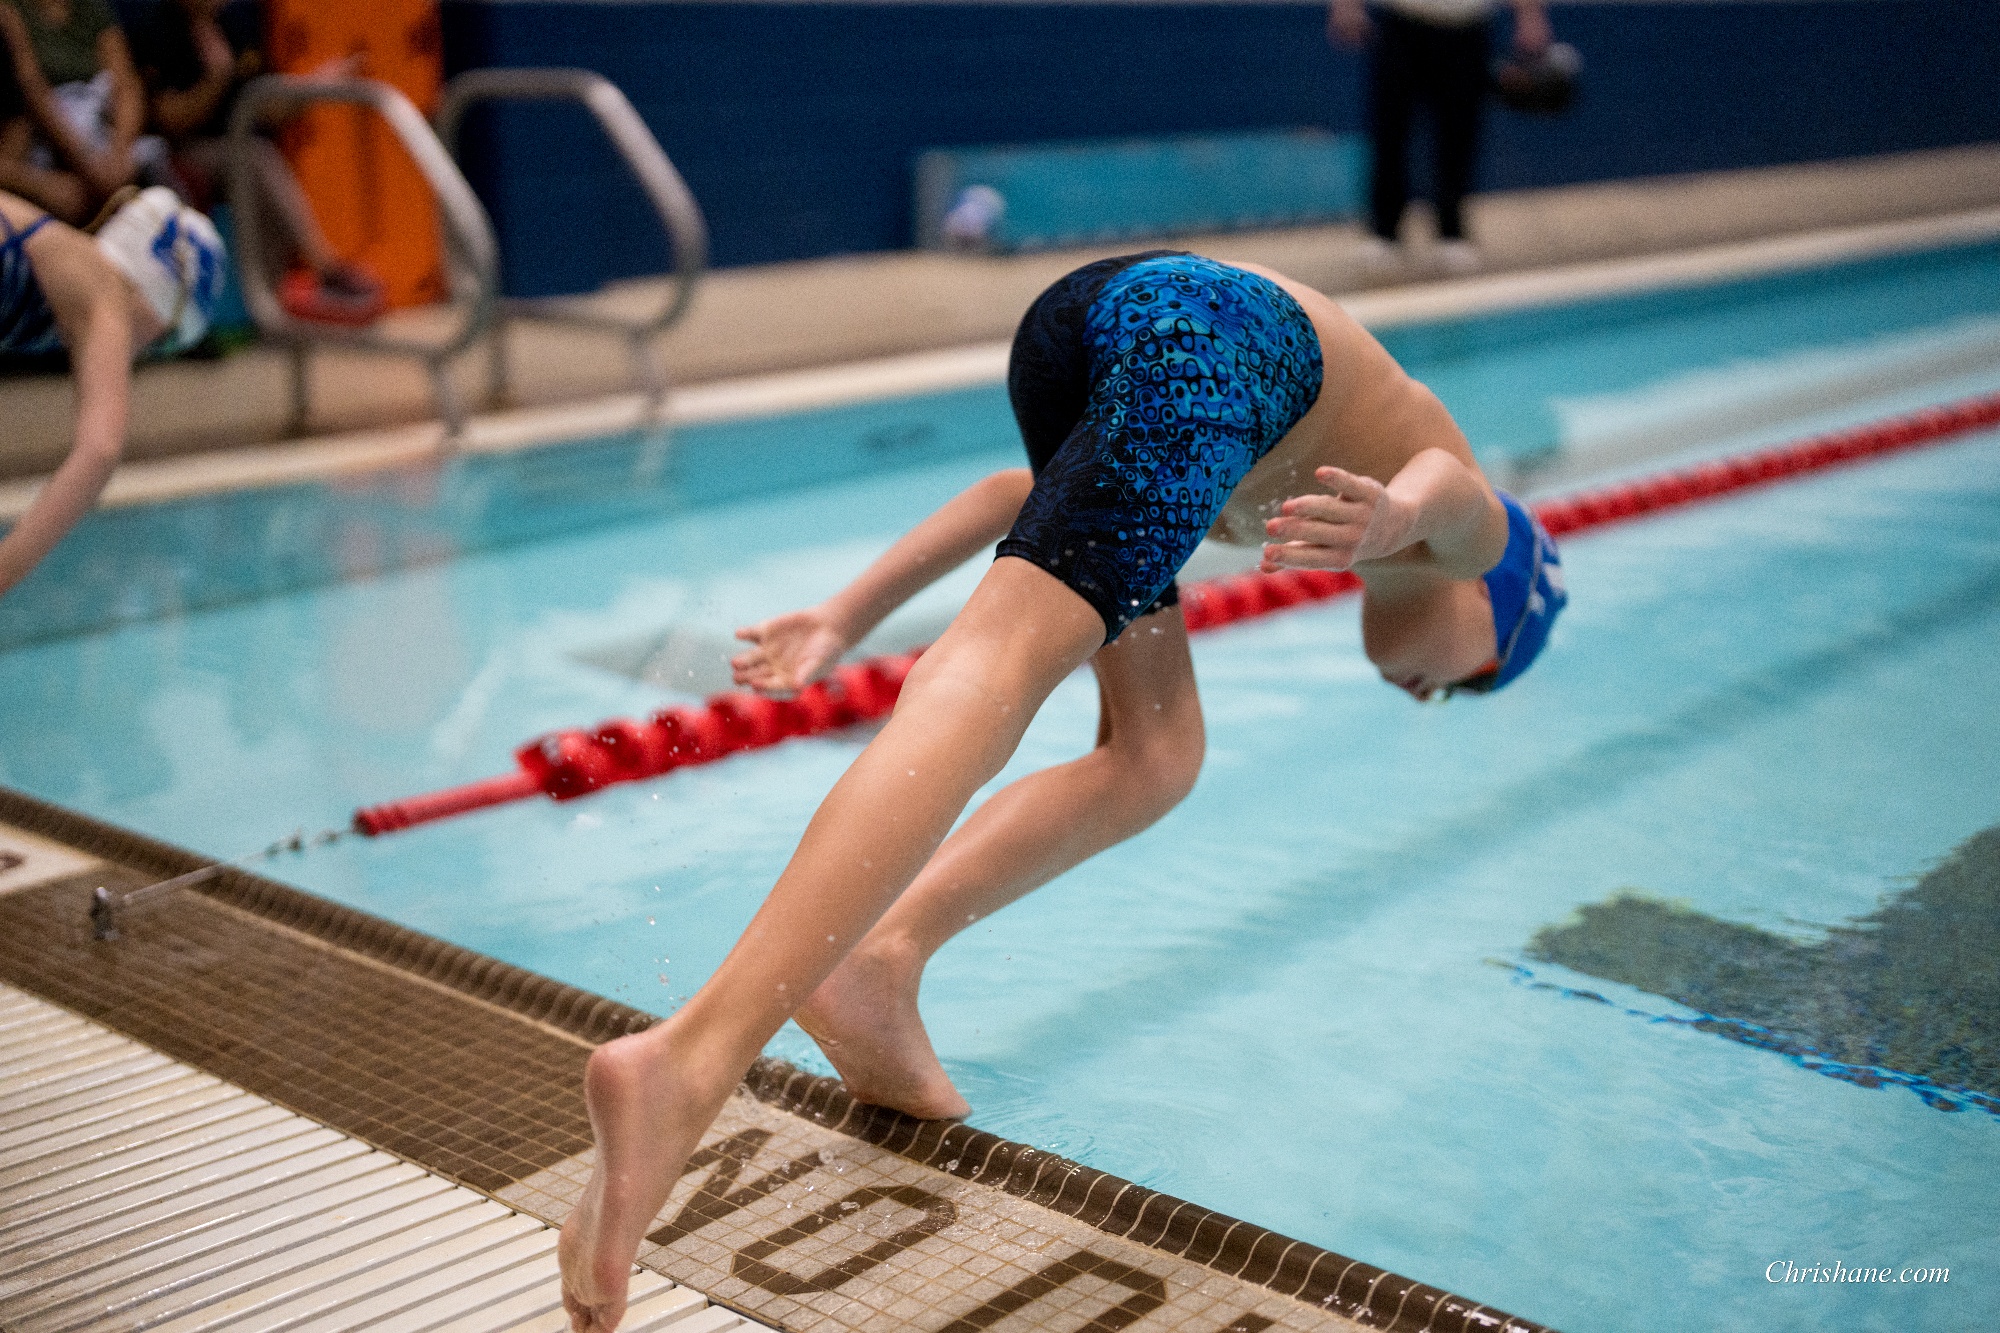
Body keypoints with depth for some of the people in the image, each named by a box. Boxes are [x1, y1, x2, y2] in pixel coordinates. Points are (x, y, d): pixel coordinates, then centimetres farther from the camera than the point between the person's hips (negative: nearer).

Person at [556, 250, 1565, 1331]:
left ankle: (885, 956, -3)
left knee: (1154, 755, 15)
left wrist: (845, 620, 28)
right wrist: (1396, 514, -24)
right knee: (988, 681, -22)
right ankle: (690, 1058, -37)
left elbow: (1026, 493, 33)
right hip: (1210, 339, -6)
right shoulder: (1475, 546, 28)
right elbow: (1445, 487, 0)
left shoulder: (1309, 455, 43)